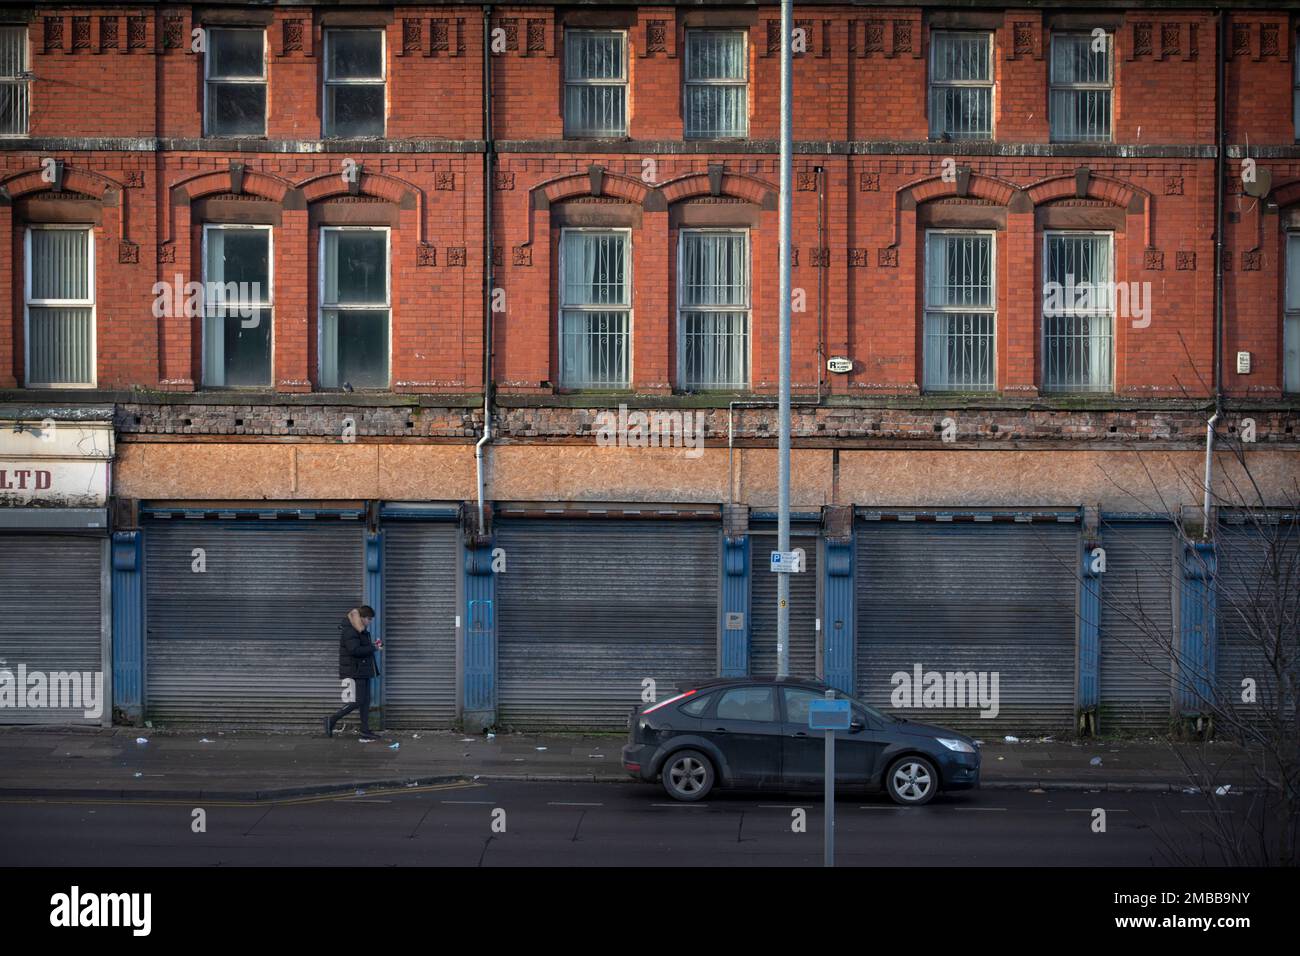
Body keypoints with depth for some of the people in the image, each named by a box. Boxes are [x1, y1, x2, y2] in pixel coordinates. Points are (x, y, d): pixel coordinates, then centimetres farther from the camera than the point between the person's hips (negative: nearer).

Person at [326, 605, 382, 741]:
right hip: (355, 672, -10)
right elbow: (355, 650, -27)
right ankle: (331, 720, 1)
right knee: (358, 701, -9)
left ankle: (365, 731, 13)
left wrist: (373, 644, 5)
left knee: (366, 701, 9)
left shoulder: (361, 630, 15)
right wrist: (373, 648, -19)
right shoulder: (350, 631, -17)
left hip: (364, 671, 10)